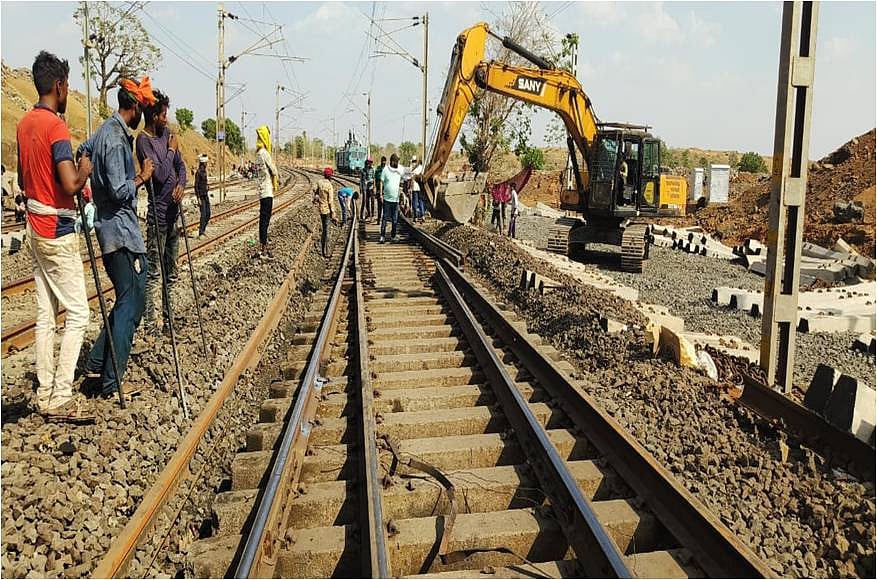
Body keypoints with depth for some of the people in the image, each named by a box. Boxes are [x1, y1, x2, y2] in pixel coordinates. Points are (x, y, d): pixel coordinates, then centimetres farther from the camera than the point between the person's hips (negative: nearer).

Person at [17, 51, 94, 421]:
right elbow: (71, 185, -23)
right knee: (78, 313, -4)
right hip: (57, 232, -9)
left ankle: (44, 394, 15)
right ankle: (60, 399, -3)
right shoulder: (56, 126, -15)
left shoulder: (23, 124, 11)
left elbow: (22, 181, 19)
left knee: (45, 315, 10)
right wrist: (86, 168, -4)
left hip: (35, 228, 9)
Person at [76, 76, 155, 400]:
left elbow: (83, 152, 26)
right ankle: (111, 382, -1)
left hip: (112, 230, 10)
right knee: (131, 303, -6)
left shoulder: (106, 130, 13)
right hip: (121, 231, -10)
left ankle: (96, 363, 20)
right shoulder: (117, 139, -17)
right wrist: (142, 178, -7)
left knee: (129, 299, 17)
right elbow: (120, 192, -21)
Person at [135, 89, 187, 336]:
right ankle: (150, 325, 2)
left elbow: (180, 164, 14)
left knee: (171, 272, 14)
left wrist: (181, 184, -6)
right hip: (158, 215, -8)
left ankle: (167, 318, 25)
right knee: (154, 273, -4)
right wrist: (171, 150, -7)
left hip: (173, 212, 8)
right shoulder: (143, 140, -12)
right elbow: (160, 174, -20)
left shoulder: (166, 134, 10)